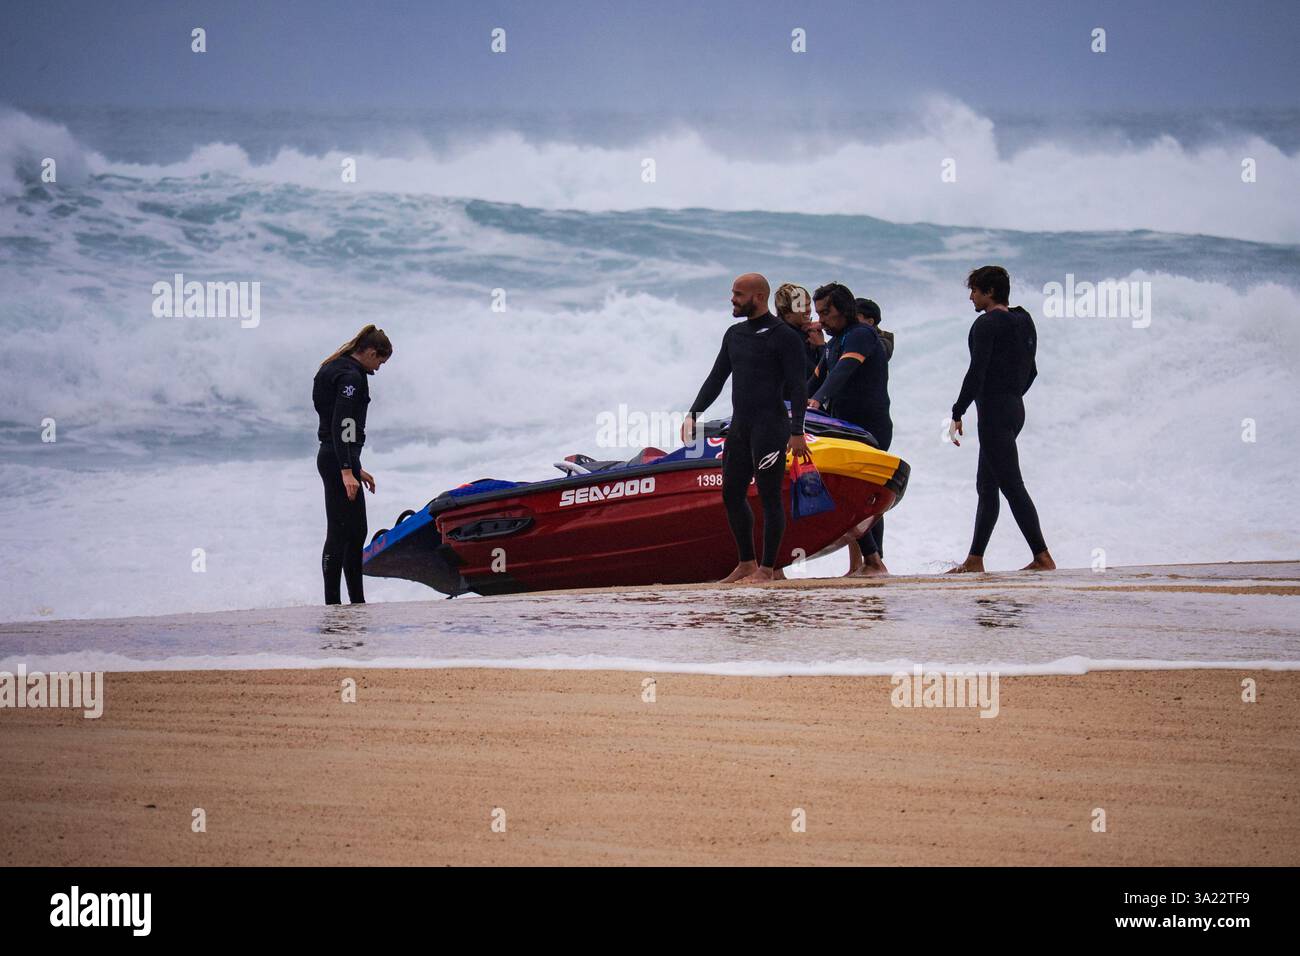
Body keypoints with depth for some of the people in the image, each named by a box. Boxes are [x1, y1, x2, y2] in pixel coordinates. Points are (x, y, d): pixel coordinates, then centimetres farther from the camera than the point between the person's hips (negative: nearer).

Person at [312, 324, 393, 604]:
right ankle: (332, 603, -9)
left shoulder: (338, 371, 19)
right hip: (338, 460, -11)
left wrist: (357, 469, 26)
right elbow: (341, 426, -22)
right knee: (340, 531, -9)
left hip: (338, 459, 11)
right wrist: (347, 472, -26)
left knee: (356, 533, 14)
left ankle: (357, 601, 19)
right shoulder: (351, 376, -13)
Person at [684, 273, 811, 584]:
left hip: (770, 427, -8)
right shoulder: (734, 334, 15)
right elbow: (716, 378, 20)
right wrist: (693, 414, 11)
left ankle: (767, 569, -2)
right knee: (732, 495, 10)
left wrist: (797, 431, -18)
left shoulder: (784, 336, -8)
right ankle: (746, 564, 19)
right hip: (739, 426, 8)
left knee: (769, 497, -5)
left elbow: (797, 387, -11)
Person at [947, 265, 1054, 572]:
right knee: (986, 486, 13)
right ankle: (975, 559, 15)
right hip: (1015, 408, 10)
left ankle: (1042, 557, -13)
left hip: (993, 410, -10)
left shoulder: (987, 324, -13)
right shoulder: (1023, 323, 15)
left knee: (1011, 485, -10)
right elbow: (1030, 371, 20)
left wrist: (957, 414, -18)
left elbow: (976, 372, -20)